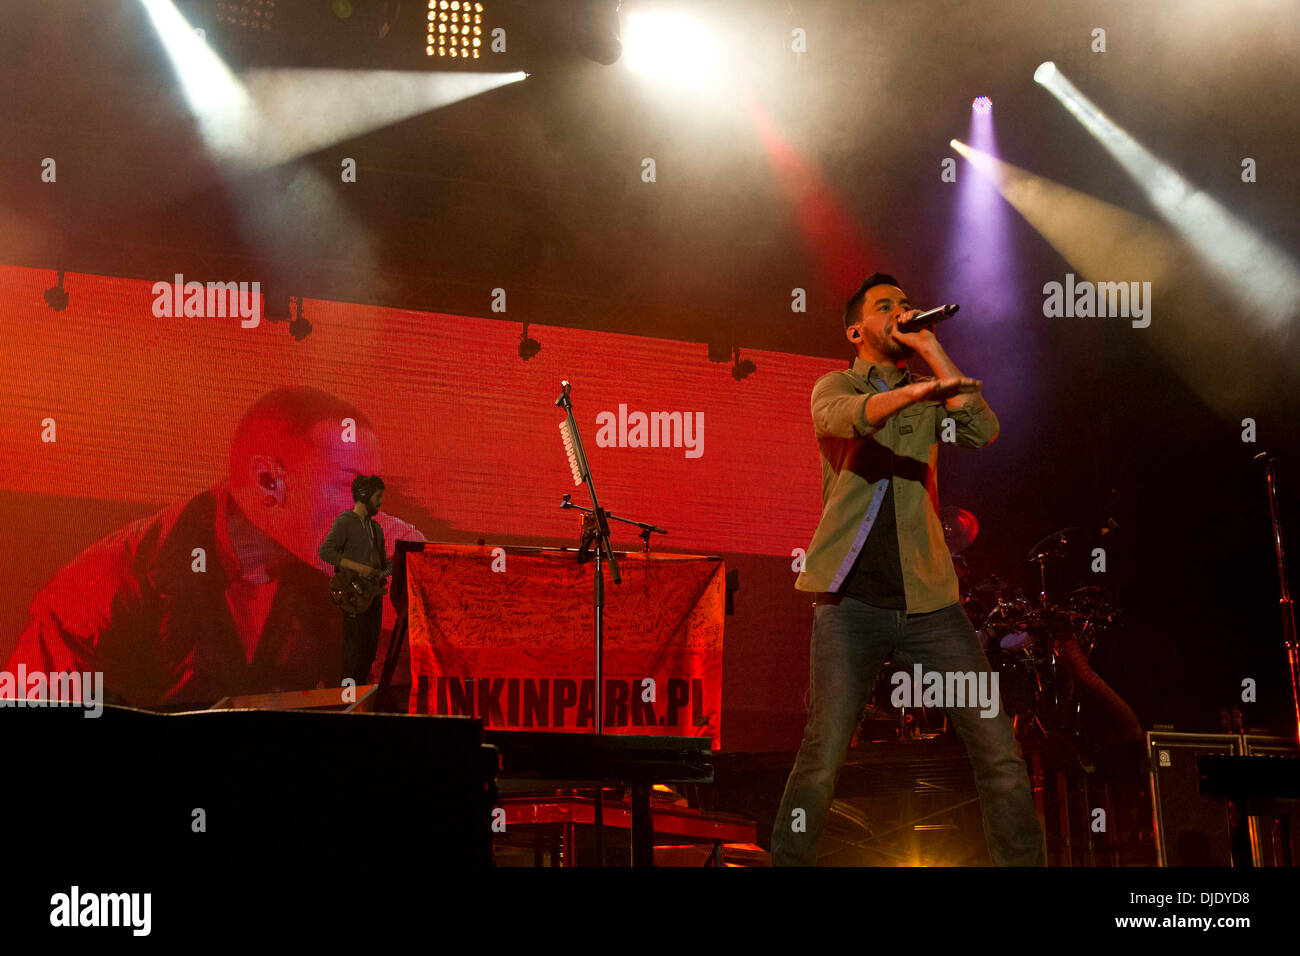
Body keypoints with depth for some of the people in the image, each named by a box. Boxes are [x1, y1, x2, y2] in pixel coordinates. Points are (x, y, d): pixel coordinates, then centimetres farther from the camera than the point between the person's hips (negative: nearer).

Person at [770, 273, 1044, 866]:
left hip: (929, 599, 3)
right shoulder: (835, 386, 10)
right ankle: (788, 861, 3)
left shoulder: (930, 400, 20)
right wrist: (919, 390, -34)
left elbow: (984, 432, 0)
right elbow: (846, 417, -16)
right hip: (851, 600, -3)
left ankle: (1022, 860, 10)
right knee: (821, 761, -11)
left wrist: (932, 351, 1)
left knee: (1000, 755, -2)